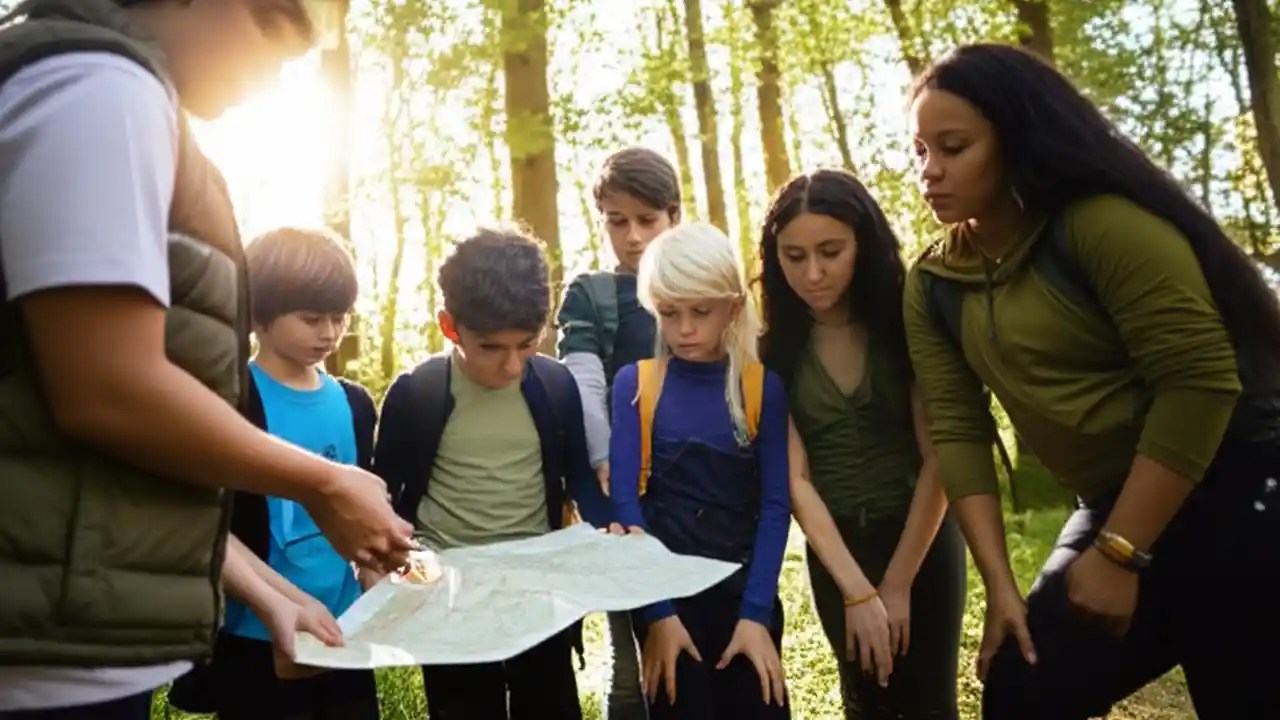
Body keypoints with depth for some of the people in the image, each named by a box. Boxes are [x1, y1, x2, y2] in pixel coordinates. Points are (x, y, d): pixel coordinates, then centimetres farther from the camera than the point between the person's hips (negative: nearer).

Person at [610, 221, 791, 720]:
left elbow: (775, 504, -3)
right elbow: (624, 496, -6)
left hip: (745, 588, 1)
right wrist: (657, 609, -12)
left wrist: (757, 610, -11)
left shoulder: (763, 387, -2)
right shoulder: (635, 383, -4)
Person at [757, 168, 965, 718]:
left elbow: (937, 457, -11)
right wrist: (856, 590, -19)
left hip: (923, 535, -1)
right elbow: (795, 478, -12)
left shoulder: (906, 319, -10)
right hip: (834, 546, 1)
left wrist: (897, 583, -12)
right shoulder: (773, 350, -8)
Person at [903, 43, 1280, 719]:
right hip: (1114, 513, 6)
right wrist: (999, 584, -8)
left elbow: (1201, 381, -20)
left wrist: (1119, 554, -16)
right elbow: (956, 431, -1)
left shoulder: (1104, 222, -16)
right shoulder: (933, 286, 2)